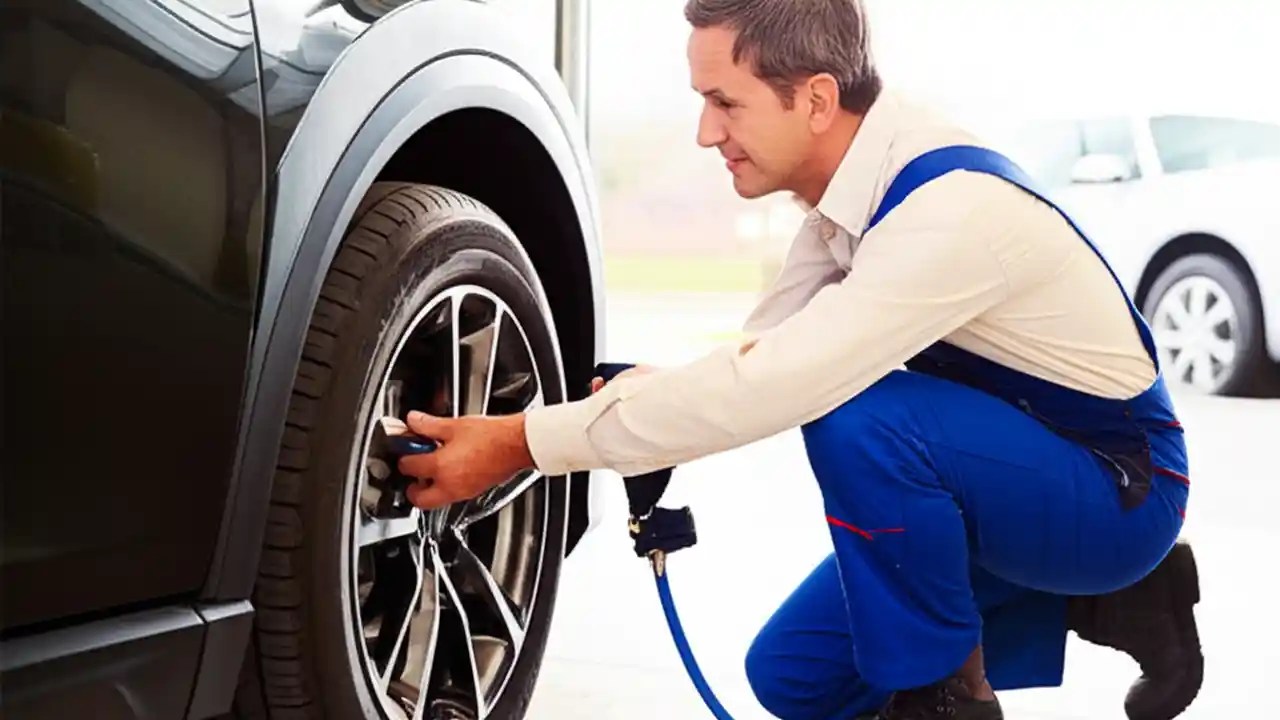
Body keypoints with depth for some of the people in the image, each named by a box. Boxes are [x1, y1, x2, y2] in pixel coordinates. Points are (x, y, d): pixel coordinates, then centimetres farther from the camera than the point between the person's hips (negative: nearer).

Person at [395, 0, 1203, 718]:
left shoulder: (950, 205, -31)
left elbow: (776, 389, -37)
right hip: (1020, 471, 9)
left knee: (856, 414, -34)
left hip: (1119, 489, -8)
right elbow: (762, 360, -1)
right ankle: (1107, 603, 13)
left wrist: (524, 443, -33)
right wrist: (628, 396, -20)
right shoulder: (854, 188, -4)